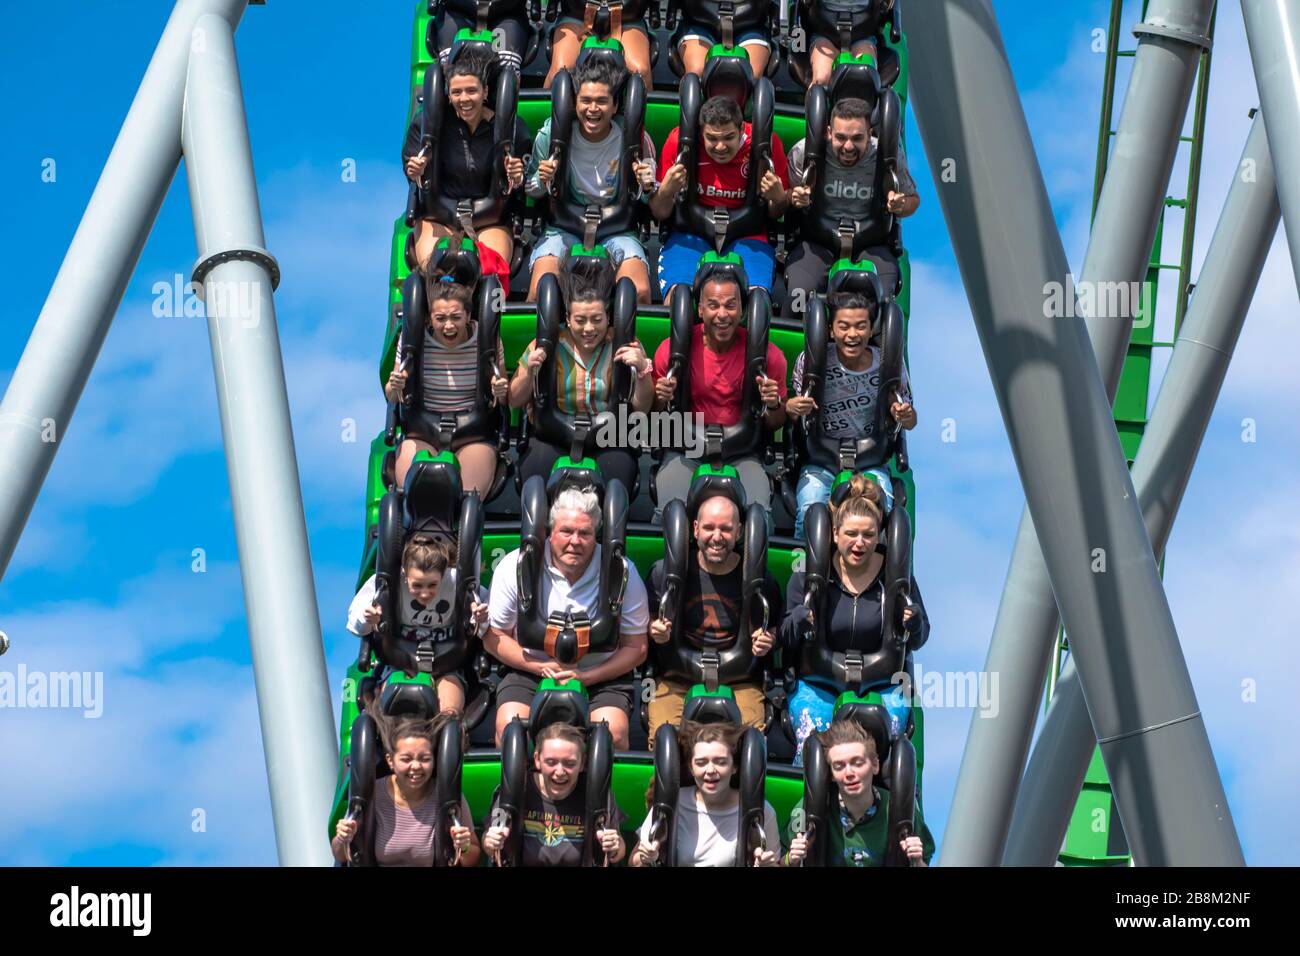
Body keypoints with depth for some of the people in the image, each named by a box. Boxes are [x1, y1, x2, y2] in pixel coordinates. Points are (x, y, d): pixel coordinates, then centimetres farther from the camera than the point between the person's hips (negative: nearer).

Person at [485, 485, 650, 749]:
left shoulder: (621, 572, -6)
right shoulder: (515, 566, -6)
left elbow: (636, 648, 0)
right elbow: (493, 637, 2)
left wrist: (584, 677, -15)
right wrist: (542, 668, -14)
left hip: (602, 675, 0)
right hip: (531, 672, 1)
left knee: (613, 734, -28)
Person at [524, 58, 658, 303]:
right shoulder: (551, 133, -6)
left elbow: (649, 202, 4)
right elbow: (530, 191, 6)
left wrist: (647, 188, -19)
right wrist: (542, 182, -17)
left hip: (617, 228, 0)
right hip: (564, 225, 0)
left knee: (639, 292, -27)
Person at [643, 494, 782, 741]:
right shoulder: (666, 572, 2)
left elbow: (775, 629, 16)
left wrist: (767, 641, -6)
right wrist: (654, 630, -8)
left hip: (739, 681, 0)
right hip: (677, 678, 0)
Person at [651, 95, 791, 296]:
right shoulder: (680, 140, -5)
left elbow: (775, 214, 9)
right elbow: (660, 214, 1)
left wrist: (779, 199, -14)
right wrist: (666, 191, -20)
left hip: (746, 236, 0)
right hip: (691, 234, 0)